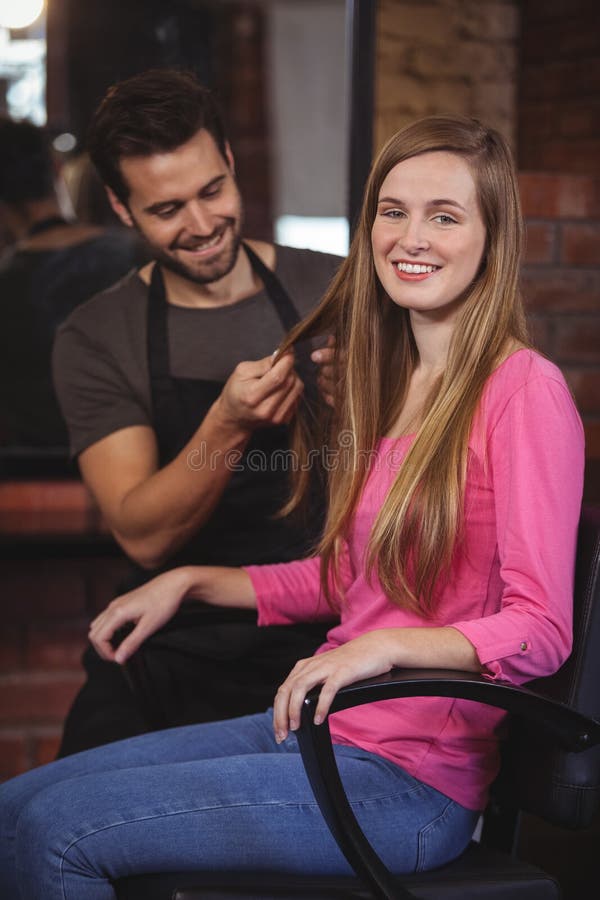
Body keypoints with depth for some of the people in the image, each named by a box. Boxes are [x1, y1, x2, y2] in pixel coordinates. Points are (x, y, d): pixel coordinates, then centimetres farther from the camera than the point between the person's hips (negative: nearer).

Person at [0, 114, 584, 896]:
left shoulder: (524, 391, -12)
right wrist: (191, 582, 17)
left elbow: (540, 630, -16)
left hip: (412, 779, -8)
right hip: (323, 727, 8)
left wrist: (386, 645, -29)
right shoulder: (390, 379, 13)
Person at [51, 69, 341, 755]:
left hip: (329, 631, 0)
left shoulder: (334, 292, 6)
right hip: (182, 642, 0)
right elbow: (143, 537, -8)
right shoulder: (95, 342, 3)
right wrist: (227, 429, -25)